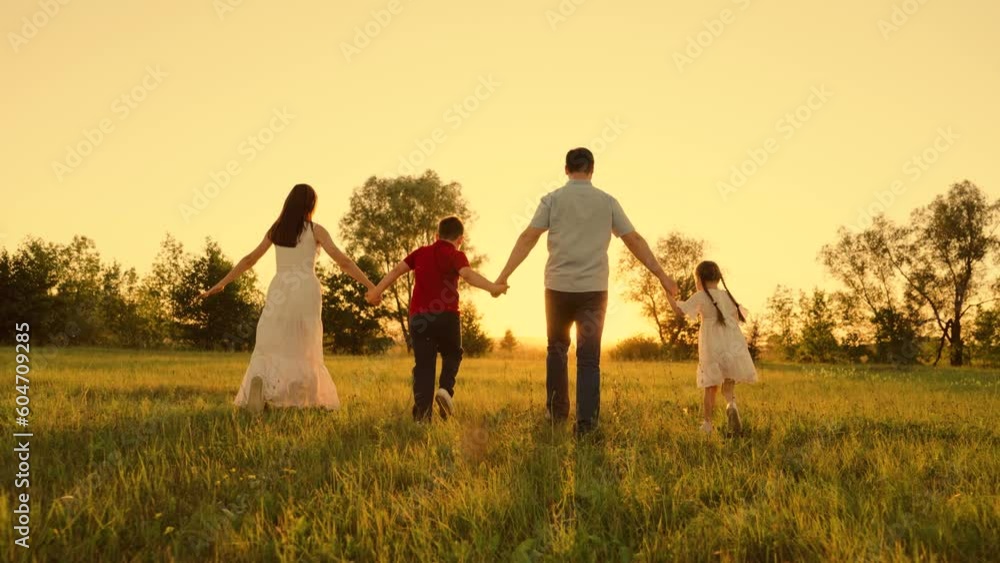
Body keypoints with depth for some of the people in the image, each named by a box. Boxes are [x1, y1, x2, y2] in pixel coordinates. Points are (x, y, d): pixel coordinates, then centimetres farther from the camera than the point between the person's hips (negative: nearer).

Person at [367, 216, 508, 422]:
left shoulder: (421, 252, 15)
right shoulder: (456, 256, 2)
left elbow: (397, 270, 15)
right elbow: (468, 274, -18)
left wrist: (377, 291, 26)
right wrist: (492, 287, -28)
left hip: (418, 317, 3)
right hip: (446, 315, -3)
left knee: (423, 365, 6)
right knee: (452, 354, 20)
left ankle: (422, 414, -2)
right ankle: (446, 389, -5)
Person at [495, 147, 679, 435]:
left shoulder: (553, 199, 1)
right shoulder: (607, 202, 5)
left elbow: (528, 239, -6)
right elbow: (635, 241, 5)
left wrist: (504, 276, -4)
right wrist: (661, 275, 10)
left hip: (559, 287, 0)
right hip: (594, 289, 0)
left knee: (557, 349, 19)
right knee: (589, 358, 1)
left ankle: (557, 412, 21)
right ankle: (586, 422, -6)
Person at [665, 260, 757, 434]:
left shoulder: (700, 296, -1)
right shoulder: (729, 296, 13)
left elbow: (679, 310, -4)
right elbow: (739, 318, 16)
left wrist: (669, 295, 10)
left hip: (711, 350, -3)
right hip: (734, 347, 3)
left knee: (711, 387, 7)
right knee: (728, 386, 8)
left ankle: (708, 423, 8)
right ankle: (731, 404, -23)